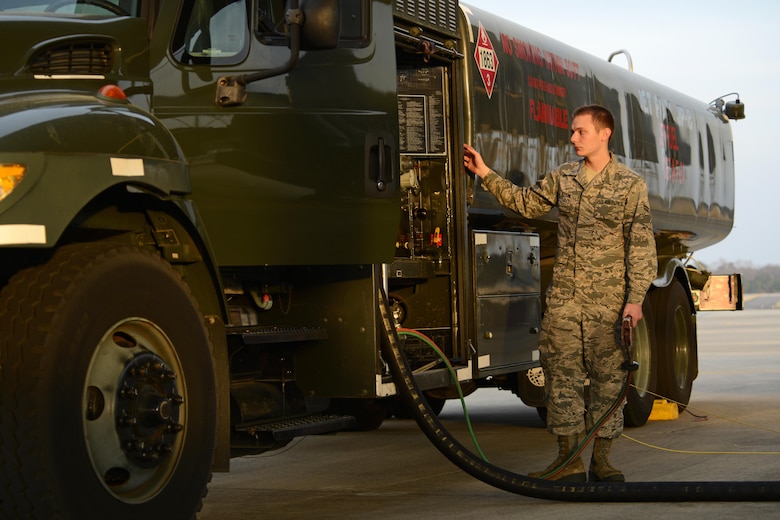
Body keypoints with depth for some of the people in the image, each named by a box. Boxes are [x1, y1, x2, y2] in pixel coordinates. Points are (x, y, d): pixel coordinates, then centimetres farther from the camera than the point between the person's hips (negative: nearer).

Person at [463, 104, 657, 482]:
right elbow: (525, 203, 24)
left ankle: (601, 458, 11)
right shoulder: (562, 178, 10)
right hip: (563, 298, 4)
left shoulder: (630, 185, -3)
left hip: (608, 300, -4)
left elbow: (641, 245, -7)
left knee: (608, 376, 2)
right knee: (561, 374, 2)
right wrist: (485, 174, 17)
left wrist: (635, 298, -13)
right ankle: (569, 460, 8)